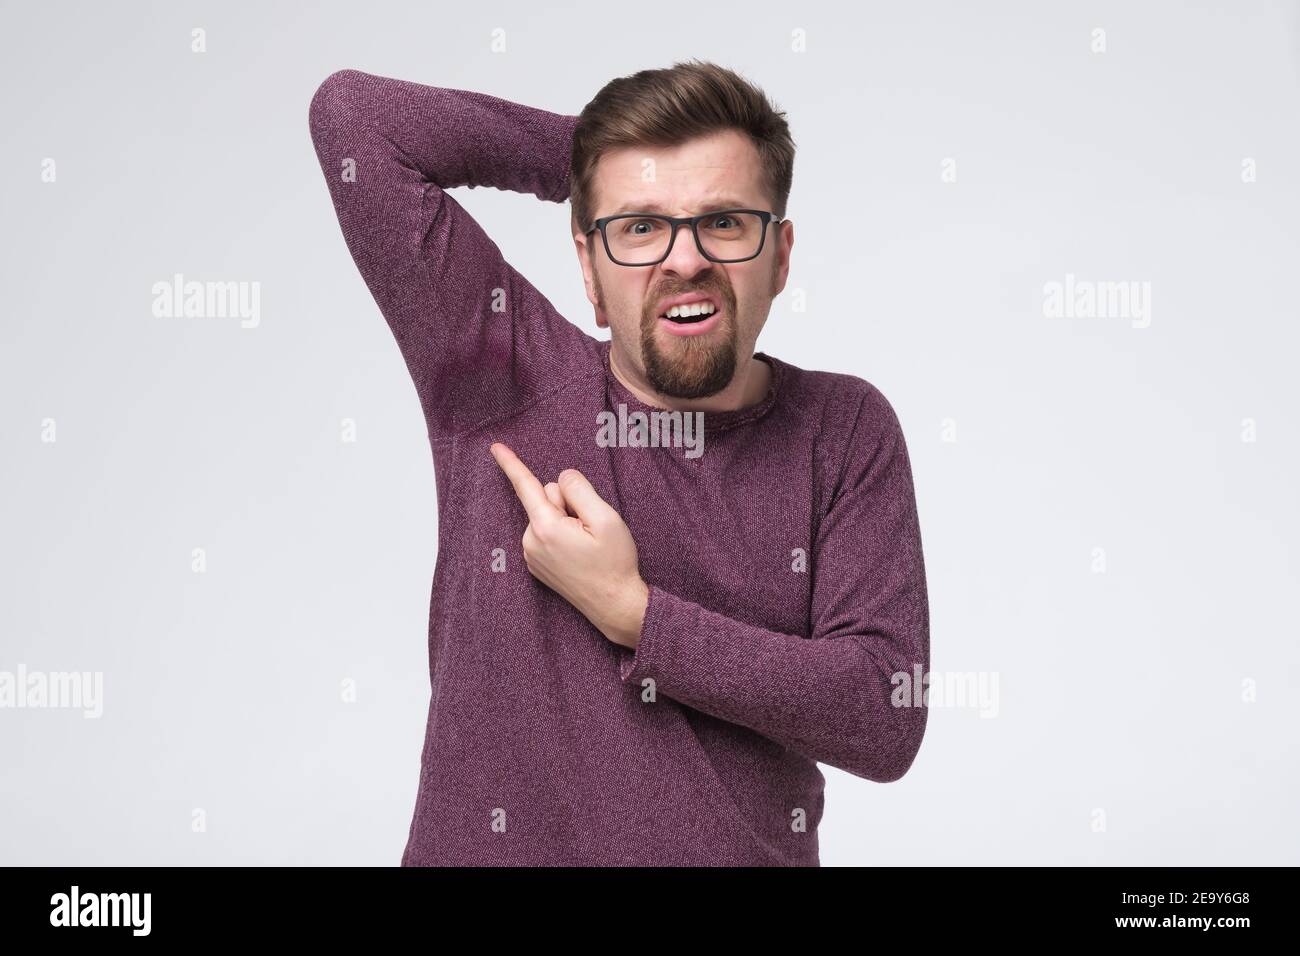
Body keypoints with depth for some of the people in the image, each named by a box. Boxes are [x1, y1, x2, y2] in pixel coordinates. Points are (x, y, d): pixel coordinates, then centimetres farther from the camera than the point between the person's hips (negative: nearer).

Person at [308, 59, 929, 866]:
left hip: (755, 845, 1)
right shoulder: (508, 383, -10)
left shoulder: (846, 429, -7)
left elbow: (888, 721, -15)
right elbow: (353, 113, -14)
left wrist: (631, 613, -20)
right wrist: (587, 152, -8)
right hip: (490, 843, 0)